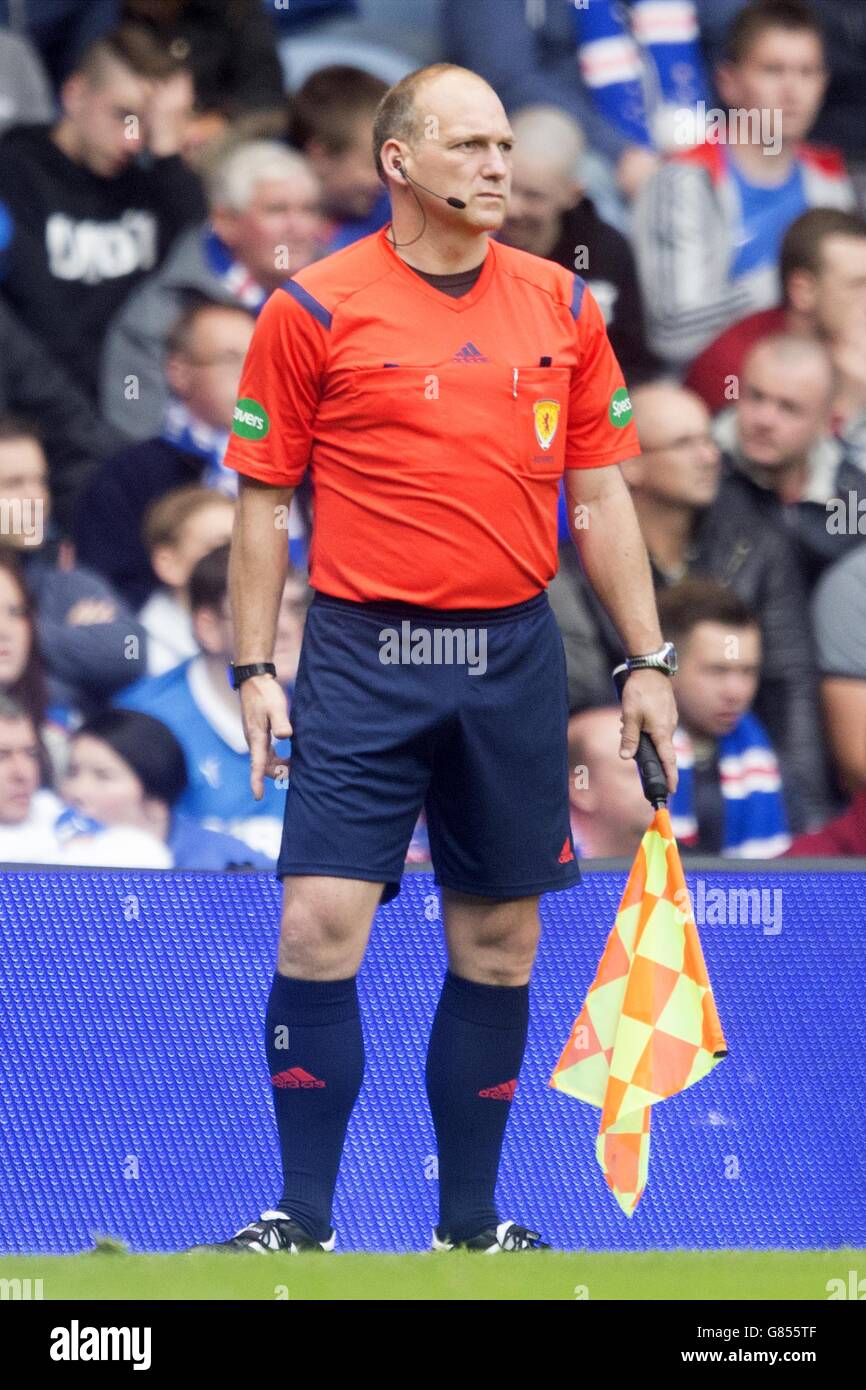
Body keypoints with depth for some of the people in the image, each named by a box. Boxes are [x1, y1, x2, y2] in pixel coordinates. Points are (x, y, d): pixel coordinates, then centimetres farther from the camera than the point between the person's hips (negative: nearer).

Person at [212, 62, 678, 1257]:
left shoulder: (562, 308, 7)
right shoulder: (314, 310, -2)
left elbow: (601, 497, 12)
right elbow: (263, 499, 2)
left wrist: (648, 661, 9)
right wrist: (254, 669, -3)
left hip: (512, 656, 3)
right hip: (365, 654, -3)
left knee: (498, 945, 7)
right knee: (320, 928, -12)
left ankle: (471, 1225, 17)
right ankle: (302, 1223, -4)